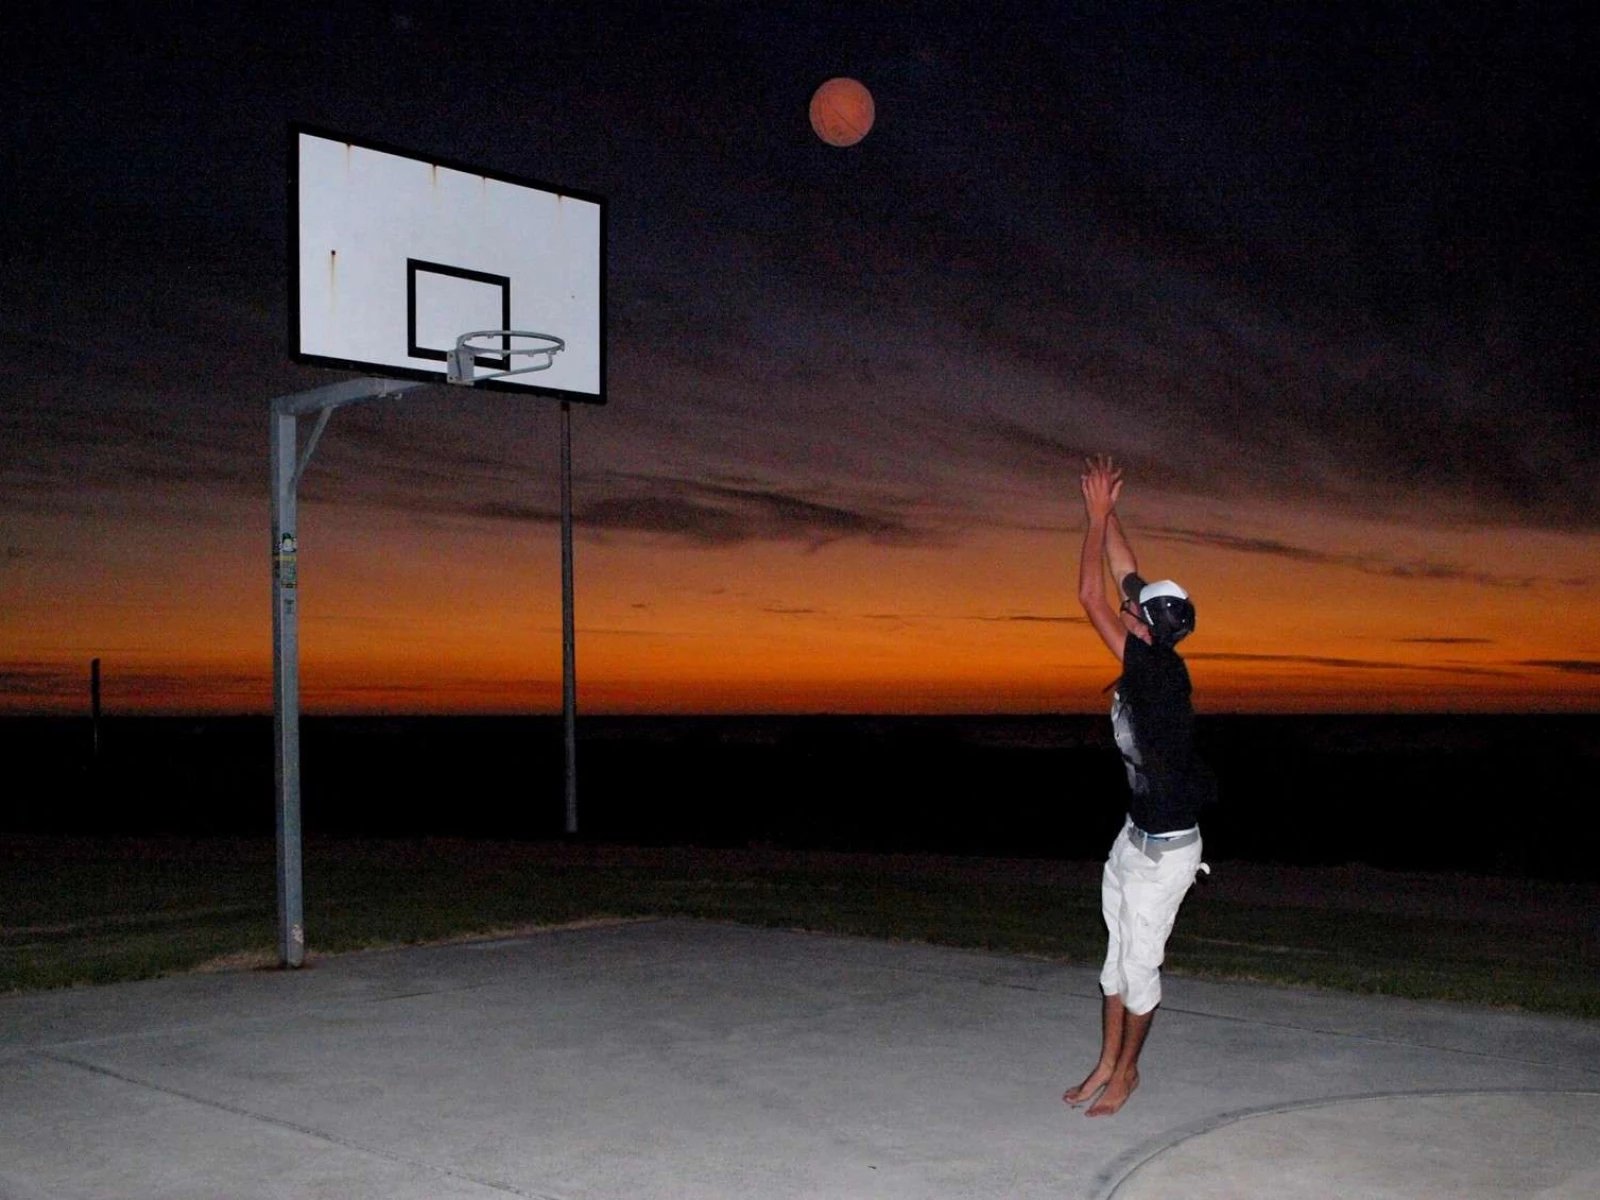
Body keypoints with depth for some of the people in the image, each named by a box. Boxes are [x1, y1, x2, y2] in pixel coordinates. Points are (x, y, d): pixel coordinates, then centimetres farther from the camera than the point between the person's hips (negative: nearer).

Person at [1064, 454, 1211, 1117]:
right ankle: (1106, 1065, 28)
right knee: (1118, 959, 16)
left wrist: (1098, 512, -16)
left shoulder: (1157, 672, -24)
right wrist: (1106, 512, 7)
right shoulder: (1154, 665, -1)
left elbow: (1091, 597, -23)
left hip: (1164, 850, -9)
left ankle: (1126, 1069, 23)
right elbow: (1126, 576, 8)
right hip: (1135, 838, 9)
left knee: (1138, 967, 6)